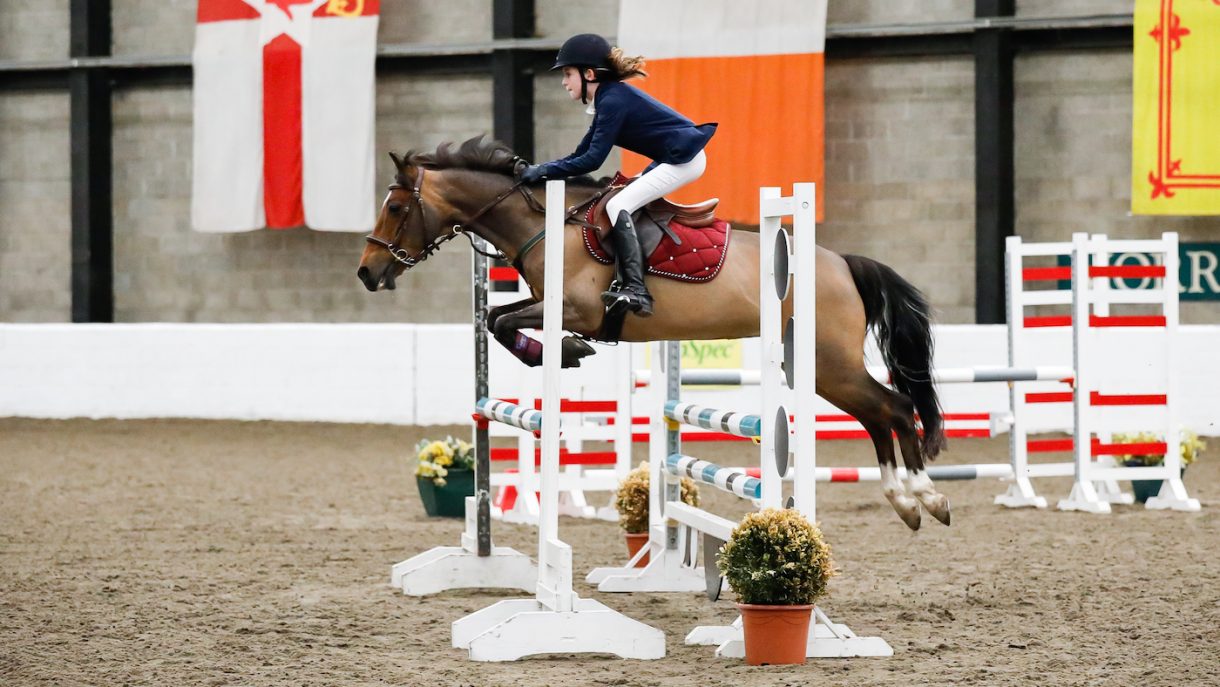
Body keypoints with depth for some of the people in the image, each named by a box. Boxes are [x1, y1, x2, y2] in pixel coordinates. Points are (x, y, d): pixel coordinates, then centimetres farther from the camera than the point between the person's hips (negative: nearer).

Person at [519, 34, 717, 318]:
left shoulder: (613, 100, -17)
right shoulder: (608, 98, 14)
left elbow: (592, 160, -20)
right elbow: (580, 155, 15)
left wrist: (543, 171, -15)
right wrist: (539, 169, 5)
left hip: (684, 160, -11)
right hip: (674, 157, 11)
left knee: (617, 206, -18)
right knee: (620, 204, 18)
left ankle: (636, 291, -25)